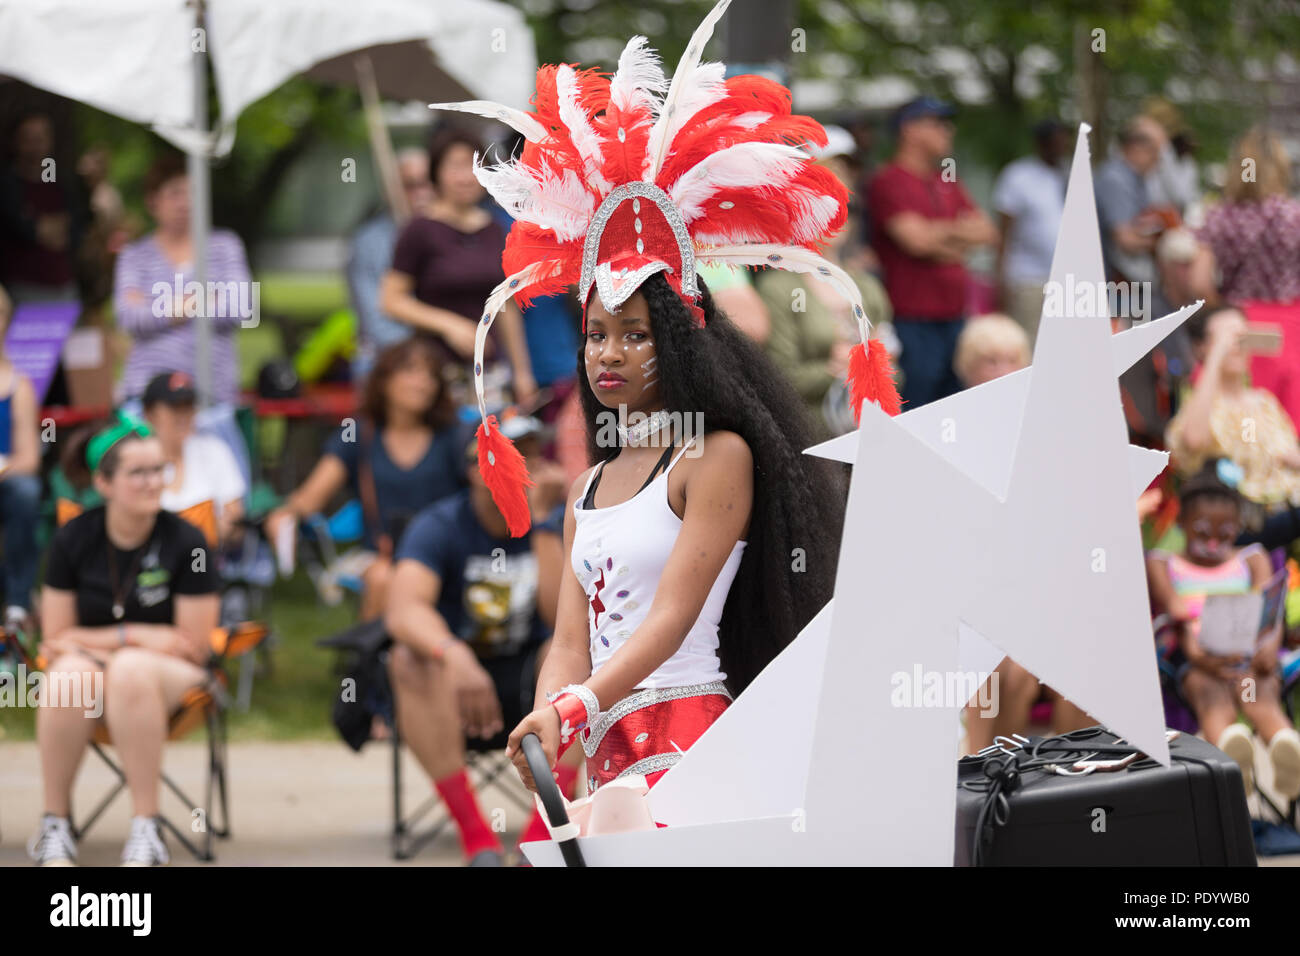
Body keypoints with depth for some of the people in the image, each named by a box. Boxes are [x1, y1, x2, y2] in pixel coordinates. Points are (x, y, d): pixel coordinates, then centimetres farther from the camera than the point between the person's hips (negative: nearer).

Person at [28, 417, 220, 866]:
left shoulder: (185, 542, -9)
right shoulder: (73, 539, -2)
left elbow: (193, 645, -7)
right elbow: (56, 639, 2)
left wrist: (116, 643, -8)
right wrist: (132, 636, -10)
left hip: (171, 676, -2)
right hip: (88, 657, 2)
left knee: (131, 671, -38)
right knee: (70, 673, -35)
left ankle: (146, 830, -31)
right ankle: (54, 825, -21)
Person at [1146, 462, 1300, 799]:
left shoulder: (1251, 561, 26)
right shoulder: (1163, 565, 21)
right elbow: (1173, 611, 1)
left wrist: (1270, 644, -18)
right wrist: (1194, 651, -22)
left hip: (1246, 652, 2)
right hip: (1194, 656, -2)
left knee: (1259, 691, -34)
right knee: (1211, 692, -36)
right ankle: (1229, 752, -71)